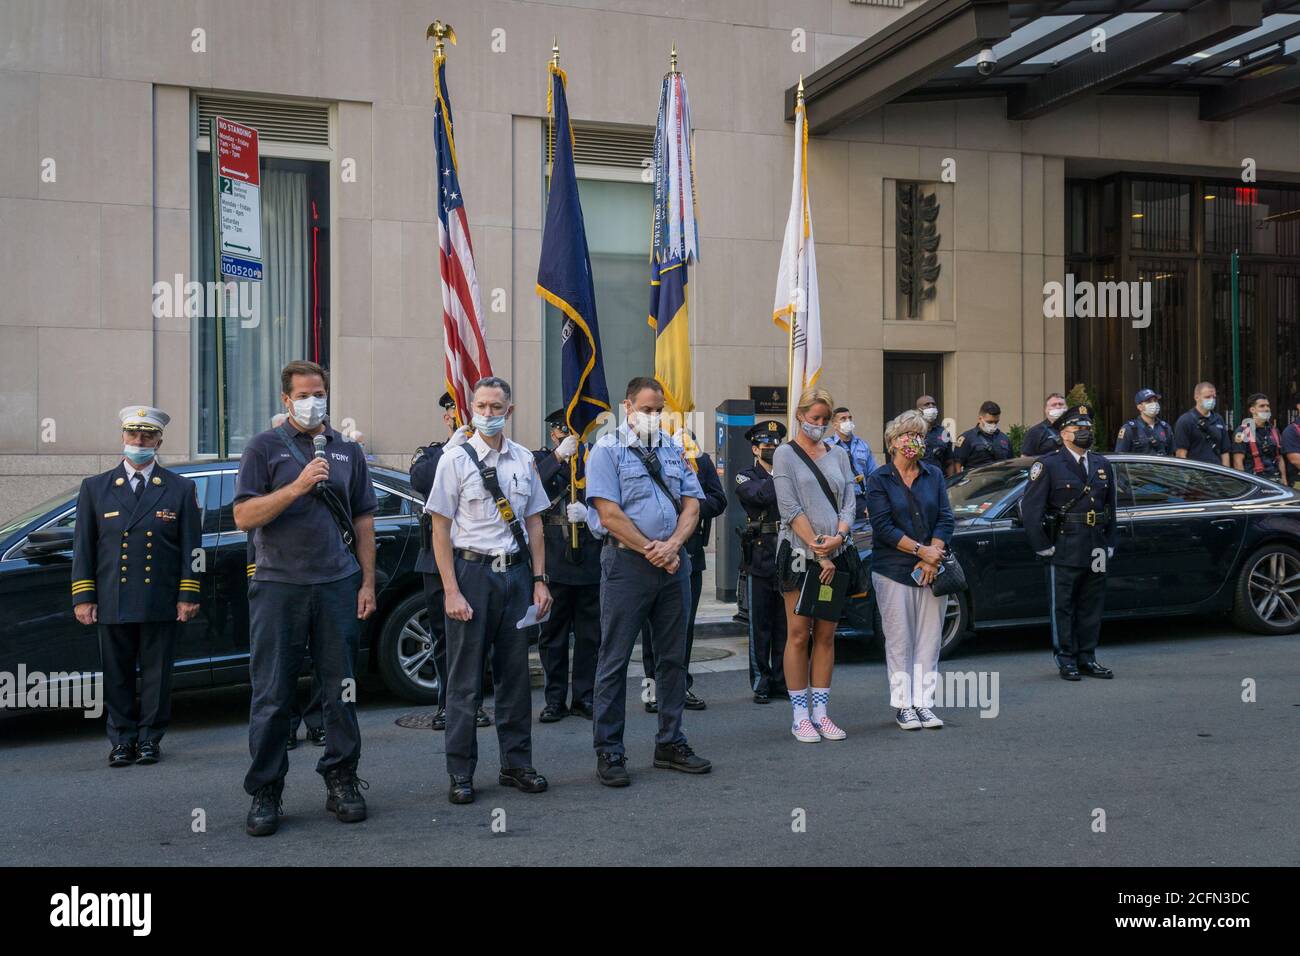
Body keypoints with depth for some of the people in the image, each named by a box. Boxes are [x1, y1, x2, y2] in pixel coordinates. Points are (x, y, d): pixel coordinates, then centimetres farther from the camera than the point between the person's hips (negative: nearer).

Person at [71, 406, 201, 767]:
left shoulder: (181, 489, 7)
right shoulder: (95, 488, 9)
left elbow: (191, 547, 4)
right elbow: (83, 547, 8)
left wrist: (188, 596, -2)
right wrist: (83, 597, 1)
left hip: (160, 603, -1)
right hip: (112, 602, 1)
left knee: (156, 673, 5)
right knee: (117, 675, 6)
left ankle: (150, 738, 16)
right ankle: (122, 740, 16)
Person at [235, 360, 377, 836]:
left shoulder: (347, 451, 13)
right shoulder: (265, 447, 3)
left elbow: (363, 520, 14)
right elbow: (244, 517, -6)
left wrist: (368, 582, 8)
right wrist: (297, 487, -18)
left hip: (338, 584, 3)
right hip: (278, 585, -3)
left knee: (341, 689, 6)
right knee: (272, 695, 2)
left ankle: (342, 780, 18)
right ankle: (265, 792, 12)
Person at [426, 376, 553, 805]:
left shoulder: (523, 459, 9)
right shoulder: (456, 459, -3)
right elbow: (440, 529, -5)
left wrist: (539, 580, 6)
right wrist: (451, 590, -11)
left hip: (516, 573, 4)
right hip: (472, 572, -4)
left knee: (515, 673, 10)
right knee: (466, 678, 0)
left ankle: (516, 764, 21)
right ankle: (460, 773, 10)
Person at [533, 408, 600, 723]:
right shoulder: (541, 459, 7)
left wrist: (587, 512, -14)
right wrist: (558, 456, -19)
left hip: (590, 557, 1)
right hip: (554, 558, -1)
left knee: (589, 632, 7)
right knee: (553, 632, 4)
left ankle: (584, 697, 18)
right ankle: (555, 699, 12)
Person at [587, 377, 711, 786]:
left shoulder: (673, 450, 15)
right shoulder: (607, 450, -2)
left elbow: (692, 506, 8)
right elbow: (609, 513, -11)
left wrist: (671, 546, -9)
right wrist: (650, 550, -11)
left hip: (673, 563, 6)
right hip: (627, 564, -6)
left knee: (673, 657, 11)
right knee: (615, 660, -1)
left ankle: (670, 744, 21)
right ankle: (609, 753, 6)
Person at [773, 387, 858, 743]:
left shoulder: (838, 454, 13)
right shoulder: (785, 454, -1)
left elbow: (850, 502, 8)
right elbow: (790, 509, -8)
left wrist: (838, 538, -11)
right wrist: (819, 550, -13)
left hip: (835, 553, 5)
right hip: (800, 553, -4)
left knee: (826, 636, 7)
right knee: (798, 635, -2)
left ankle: (820, 711, 13)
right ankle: (800, 716, 4)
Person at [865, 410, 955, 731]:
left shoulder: (934, 475, 10)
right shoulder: (879, 480, 0)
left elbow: (946, 519, 5)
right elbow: (883, 526, -8)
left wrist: (932, 558, -8)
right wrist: (921, 550, -13)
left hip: (932, 570, 3)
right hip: (893, 571, -3)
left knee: (929, 640, 4)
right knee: (899, 641, 0)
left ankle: (924, 703, 11)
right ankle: (903, 706, 7)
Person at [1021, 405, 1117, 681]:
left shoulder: (1102, 466, 13)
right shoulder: (1048, 465, -5)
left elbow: (1111, 510, 19)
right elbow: (1031, 510, -8)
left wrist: (1109, 545, 12)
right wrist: (1043, 547, -10)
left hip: (1096, 551, 6)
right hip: (1065, 551, -6)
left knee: (1092, 606, 11)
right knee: (1063, 607, 2)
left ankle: (1087, 658, 21)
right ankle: (1066, 660, 11)